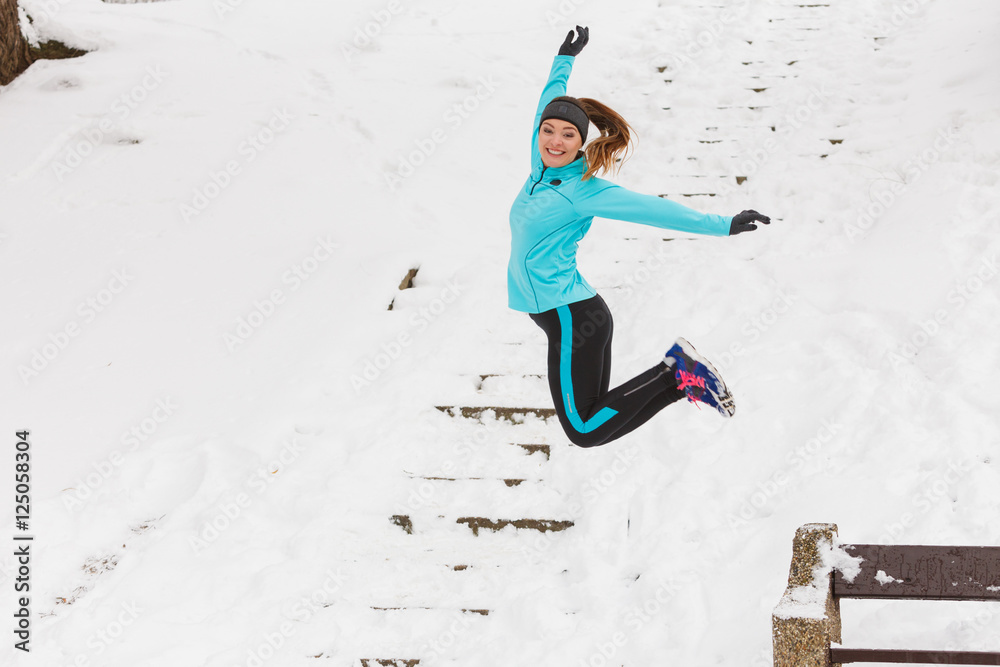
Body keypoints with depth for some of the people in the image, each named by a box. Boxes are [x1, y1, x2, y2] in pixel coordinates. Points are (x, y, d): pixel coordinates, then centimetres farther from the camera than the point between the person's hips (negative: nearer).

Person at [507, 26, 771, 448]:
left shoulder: (585, 191, -12)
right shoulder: (542, 169, 8)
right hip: (558, 314, 8)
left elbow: (651, 209, -18)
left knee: (585, 431, -10)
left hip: (570, 316, -8)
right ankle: (678, 373, 16)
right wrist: (565, 60, 37)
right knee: (589, 422, 10)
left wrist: (721, 225, -25)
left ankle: (676, 377, -1)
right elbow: (550, 103, 24)